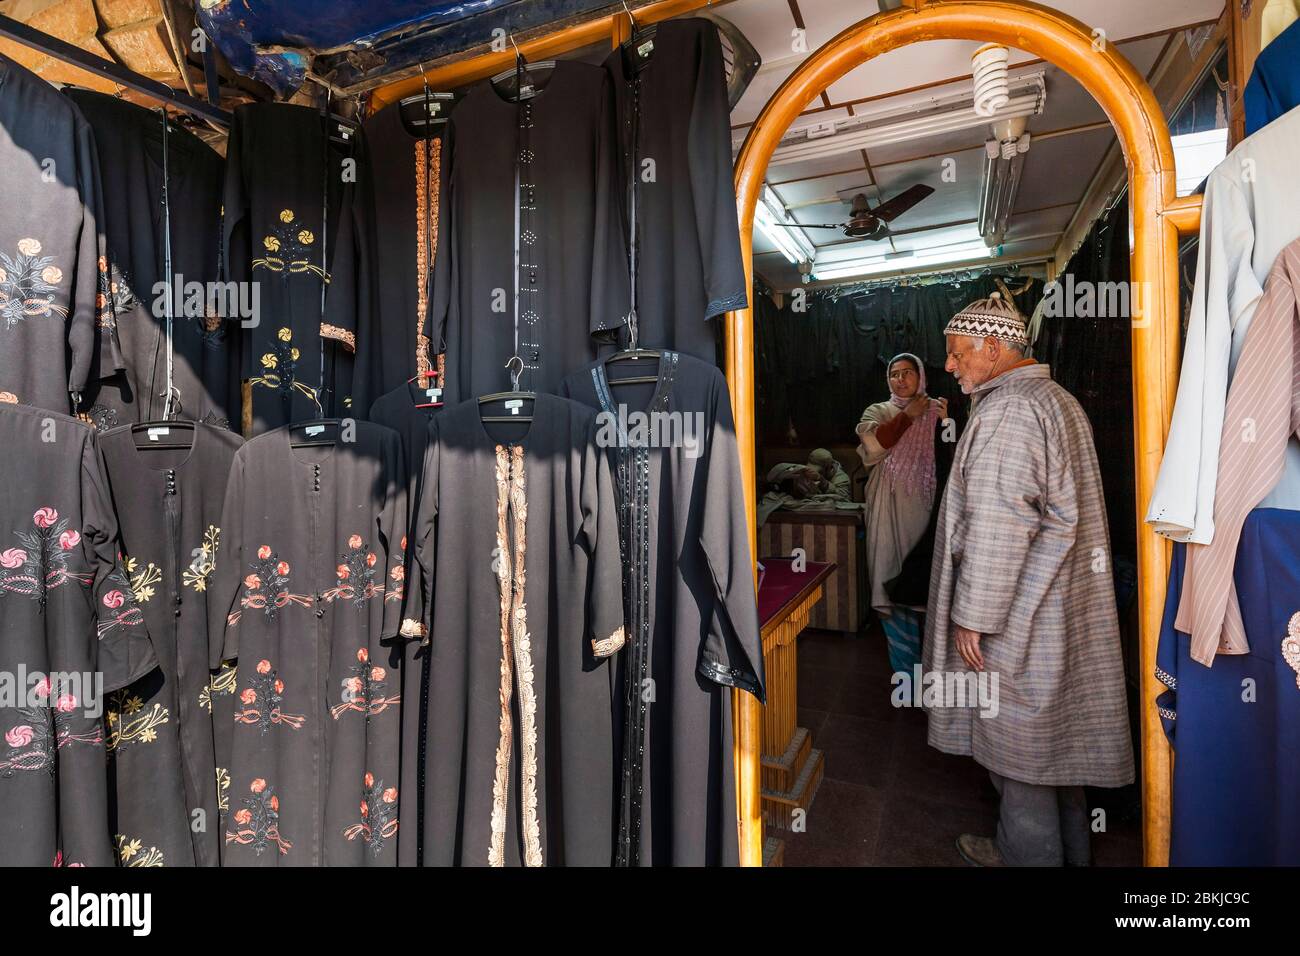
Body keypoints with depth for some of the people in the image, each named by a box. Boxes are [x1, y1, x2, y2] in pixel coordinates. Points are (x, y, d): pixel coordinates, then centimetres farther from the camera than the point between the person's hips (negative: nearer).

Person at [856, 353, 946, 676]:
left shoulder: (936, 410, 8)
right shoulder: (878, 411, 8)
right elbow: (874, 444, -14)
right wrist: (908, 415, -8)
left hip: (925, 505, 0)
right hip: (891, 509, 0)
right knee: (895, 579, 4)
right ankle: (905, 661, 20)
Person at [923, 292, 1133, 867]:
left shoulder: (1005, 410, -18)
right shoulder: (1057, 398, 14)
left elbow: (996, 525, -24)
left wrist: (972, 615, -18)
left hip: (1017, 608, -10)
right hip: (1062, 605, 10)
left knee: (1018, 738, 5)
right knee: (1054, 731, 20)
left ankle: (1026, 853, 22)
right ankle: (1068, 848, 36)